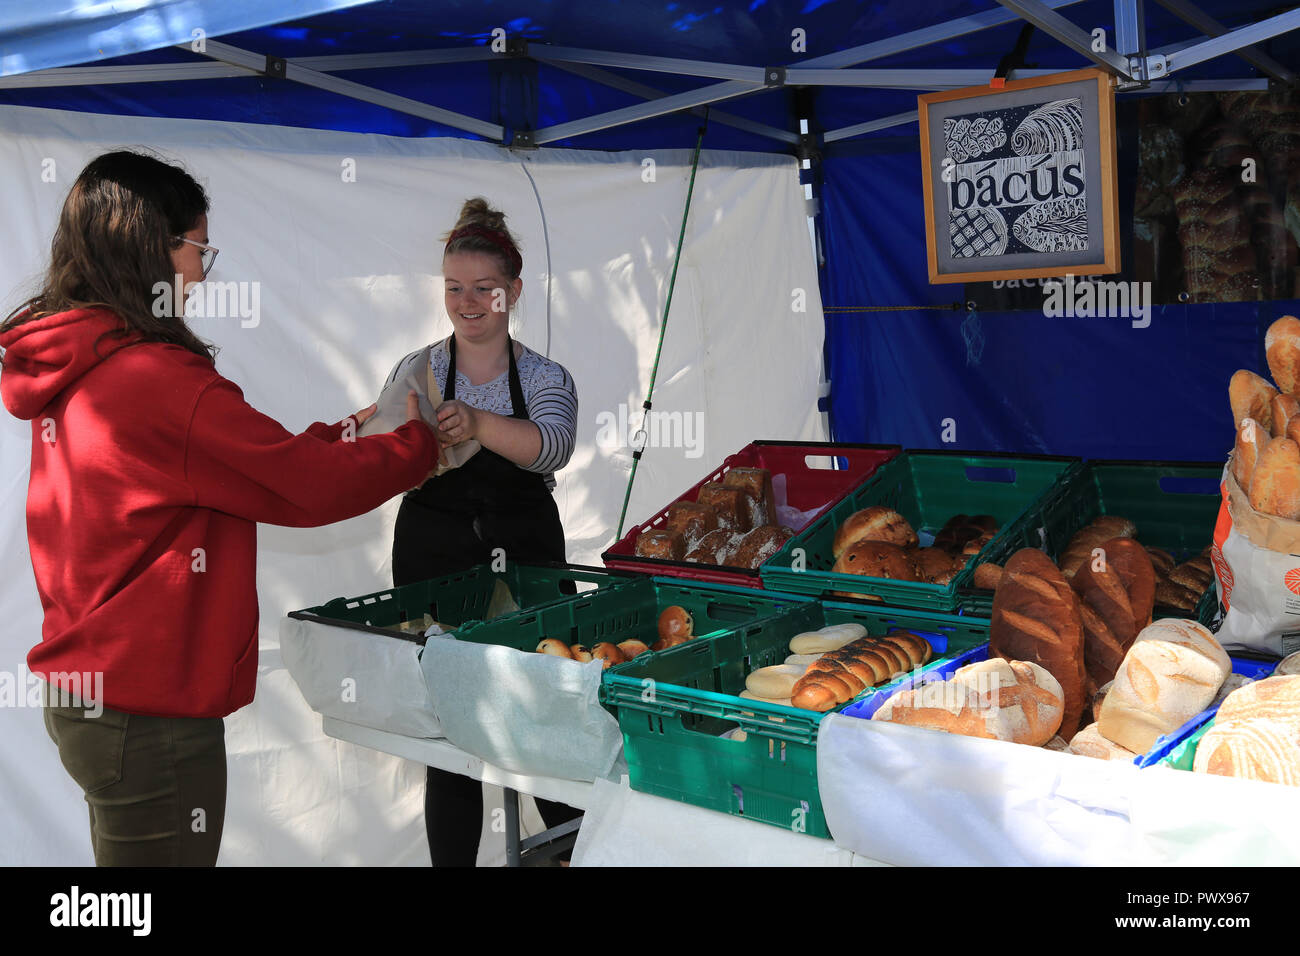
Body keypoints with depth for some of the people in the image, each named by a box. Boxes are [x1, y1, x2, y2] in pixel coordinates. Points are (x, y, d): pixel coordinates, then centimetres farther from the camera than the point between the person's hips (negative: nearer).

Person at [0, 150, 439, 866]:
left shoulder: (69, 376, 6)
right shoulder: (159, 382, -23)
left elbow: (250, 464, 11)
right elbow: (311, 486, -16)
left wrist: (351, 431, 12)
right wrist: (419, 439, 0)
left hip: (80, 694, 9)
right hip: (150, 718, -9)